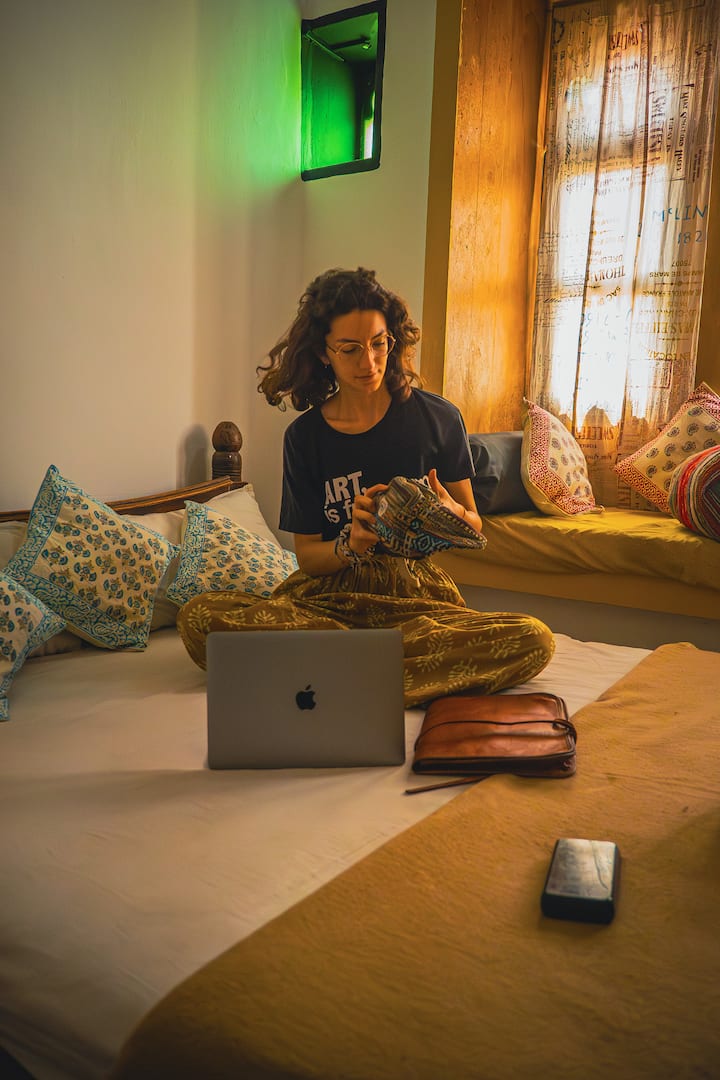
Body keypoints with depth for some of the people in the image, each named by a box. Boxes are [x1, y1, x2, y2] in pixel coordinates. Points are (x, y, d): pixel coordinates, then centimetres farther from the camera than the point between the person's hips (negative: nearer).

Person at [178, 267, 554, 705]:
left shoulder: (438, 417, 2)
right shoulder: (304, 436, 4)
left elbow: (474, 526, 9)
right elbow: (306, 554, 5)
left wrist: (452, 515, -16)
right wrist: (350, 545, -19)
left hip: (416, 593, 0)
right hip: (329, 594, 1)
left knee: (534, 639, -29)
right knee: (199, 617, -25)